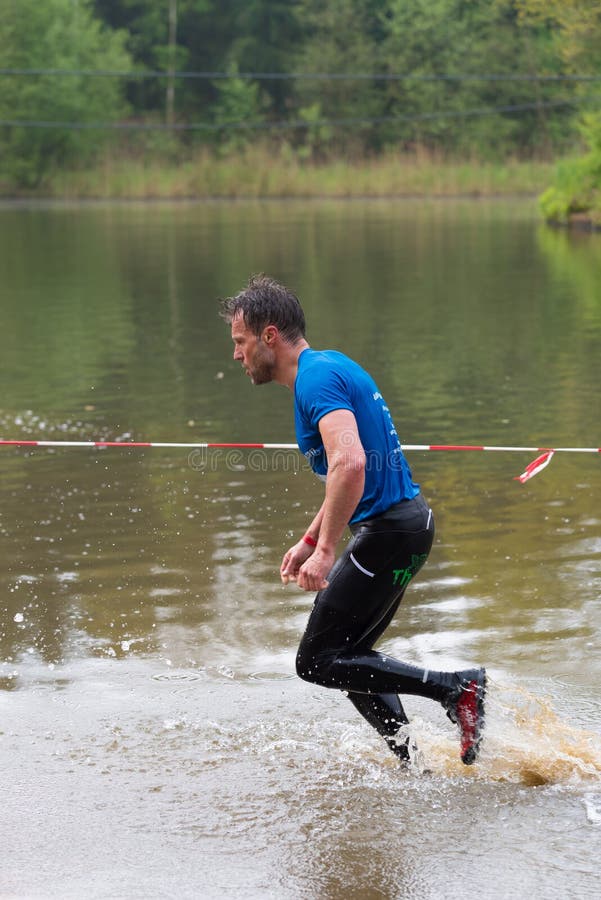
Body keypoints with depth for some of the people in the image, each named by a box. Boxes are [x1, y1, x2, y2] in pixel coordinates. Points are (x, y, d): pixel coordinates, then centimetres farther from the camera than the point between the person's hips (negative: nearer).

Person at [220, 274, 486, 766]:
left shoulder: (317, 378, -15)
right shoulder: (328, 367, 17)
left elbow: (350, 464, -30)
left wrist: (325, 551, -29)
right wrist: (309, 540, 23)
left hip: (389, 531, -10)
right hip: (408, 519, 10)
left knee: (318, 662, -6)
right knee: (347, 657, 16)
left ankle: (457, 687, -11)